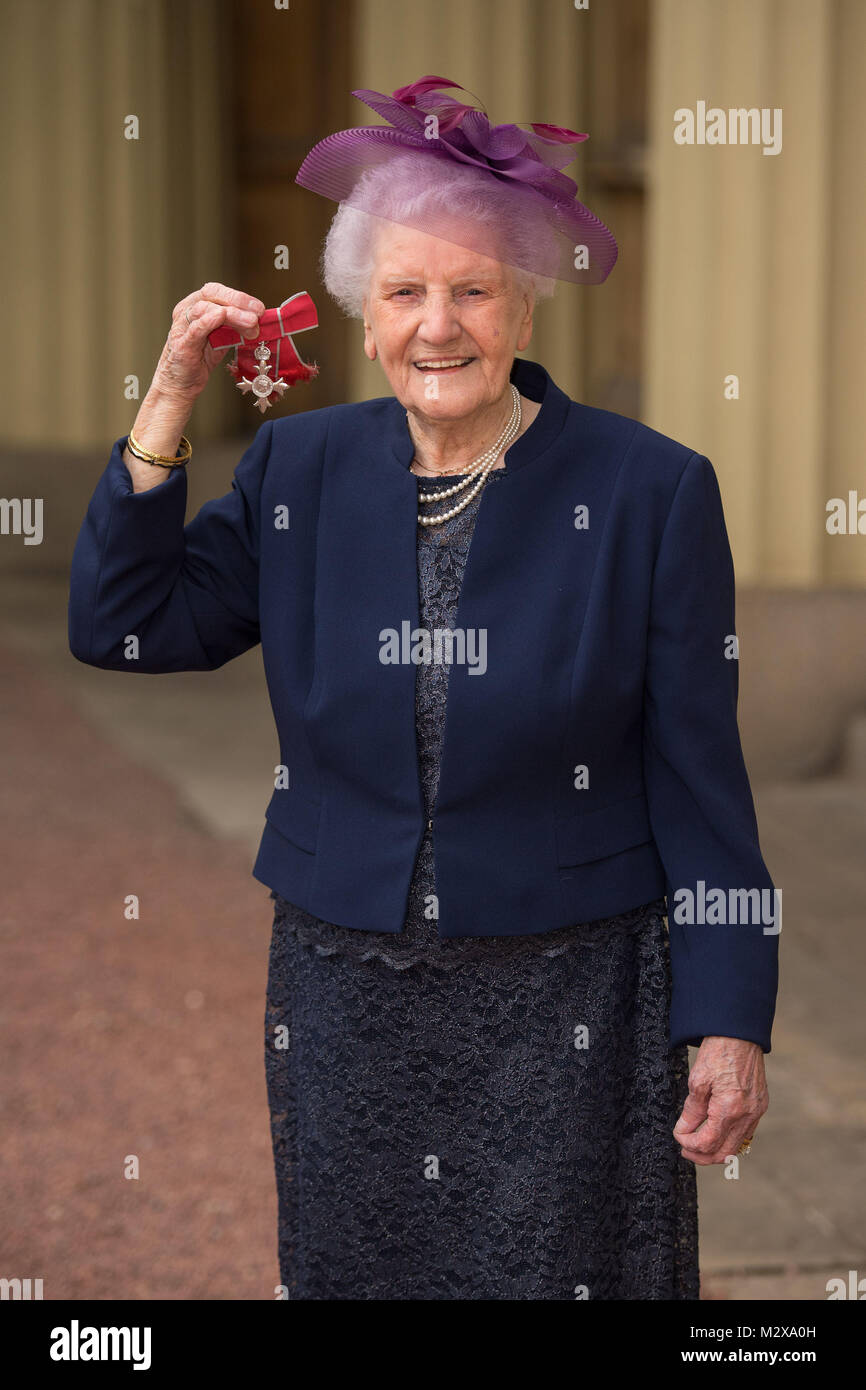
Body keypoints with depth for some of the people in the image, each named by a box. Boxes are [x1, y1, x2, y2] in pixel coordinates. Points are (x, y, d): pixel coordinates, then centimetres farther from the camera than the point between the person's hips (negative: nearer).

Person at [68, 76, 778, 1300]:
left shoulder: (650, 490, -8)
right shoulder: (299, 468, 2)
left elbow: (699, 783, -6)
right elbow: (120, 629, -1)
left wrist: (730, 1023, -8)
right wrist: (169, 403, -8)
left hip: (568, 1005, -3)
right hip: (346, 997, 3)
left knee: (559, 1272, 6)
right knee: (351, 1271, 15)